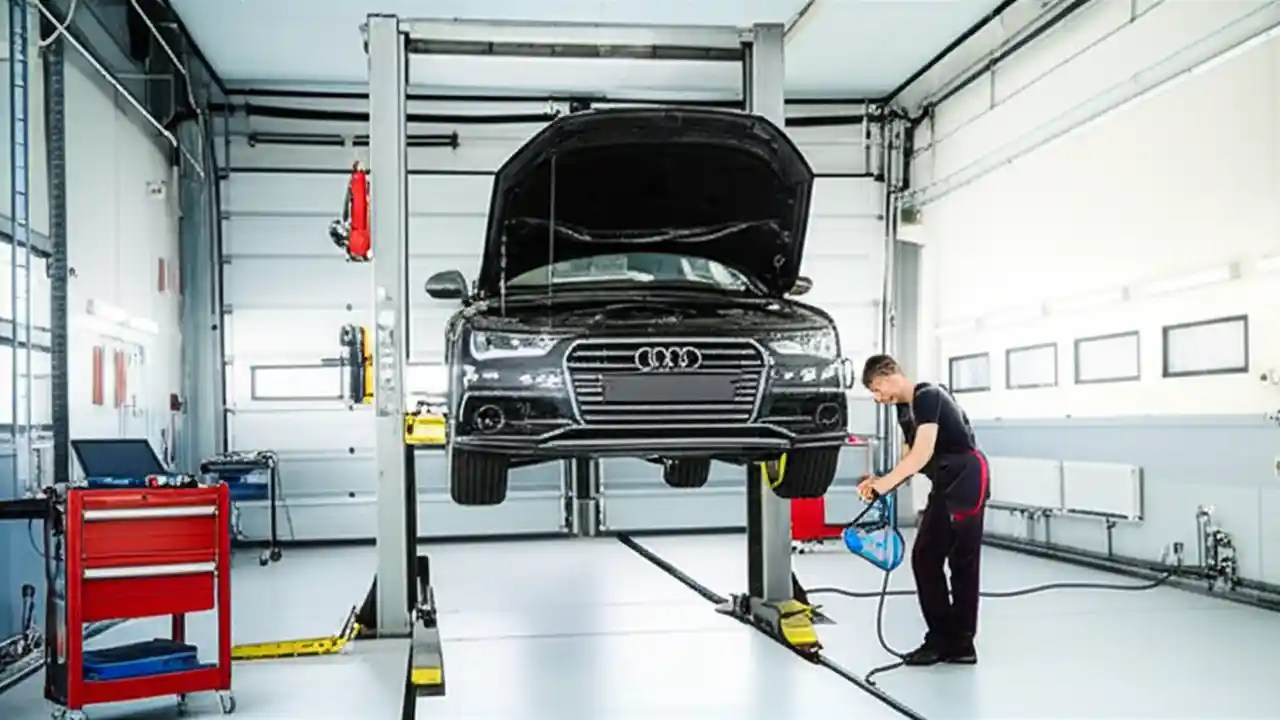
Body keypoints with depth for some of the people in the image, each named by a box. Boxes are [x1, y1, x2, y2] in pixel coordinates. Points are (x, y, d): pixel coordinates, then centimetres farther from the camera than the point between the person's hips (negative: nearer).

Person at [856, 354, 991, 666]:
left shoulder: (928, 397, -15)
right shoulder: (904, 409, 13)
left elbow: (923, 453, -25)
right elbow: (909, 460, 13)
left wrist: (886, 482, -27)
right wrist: (882, 484, -3)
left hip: (967, 480, -10)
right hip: (944, 486, 10)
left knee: (962, 563, -5)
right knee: (924, 558, 8)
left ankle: (960, 643, 2)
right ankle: (941, 638, 14)